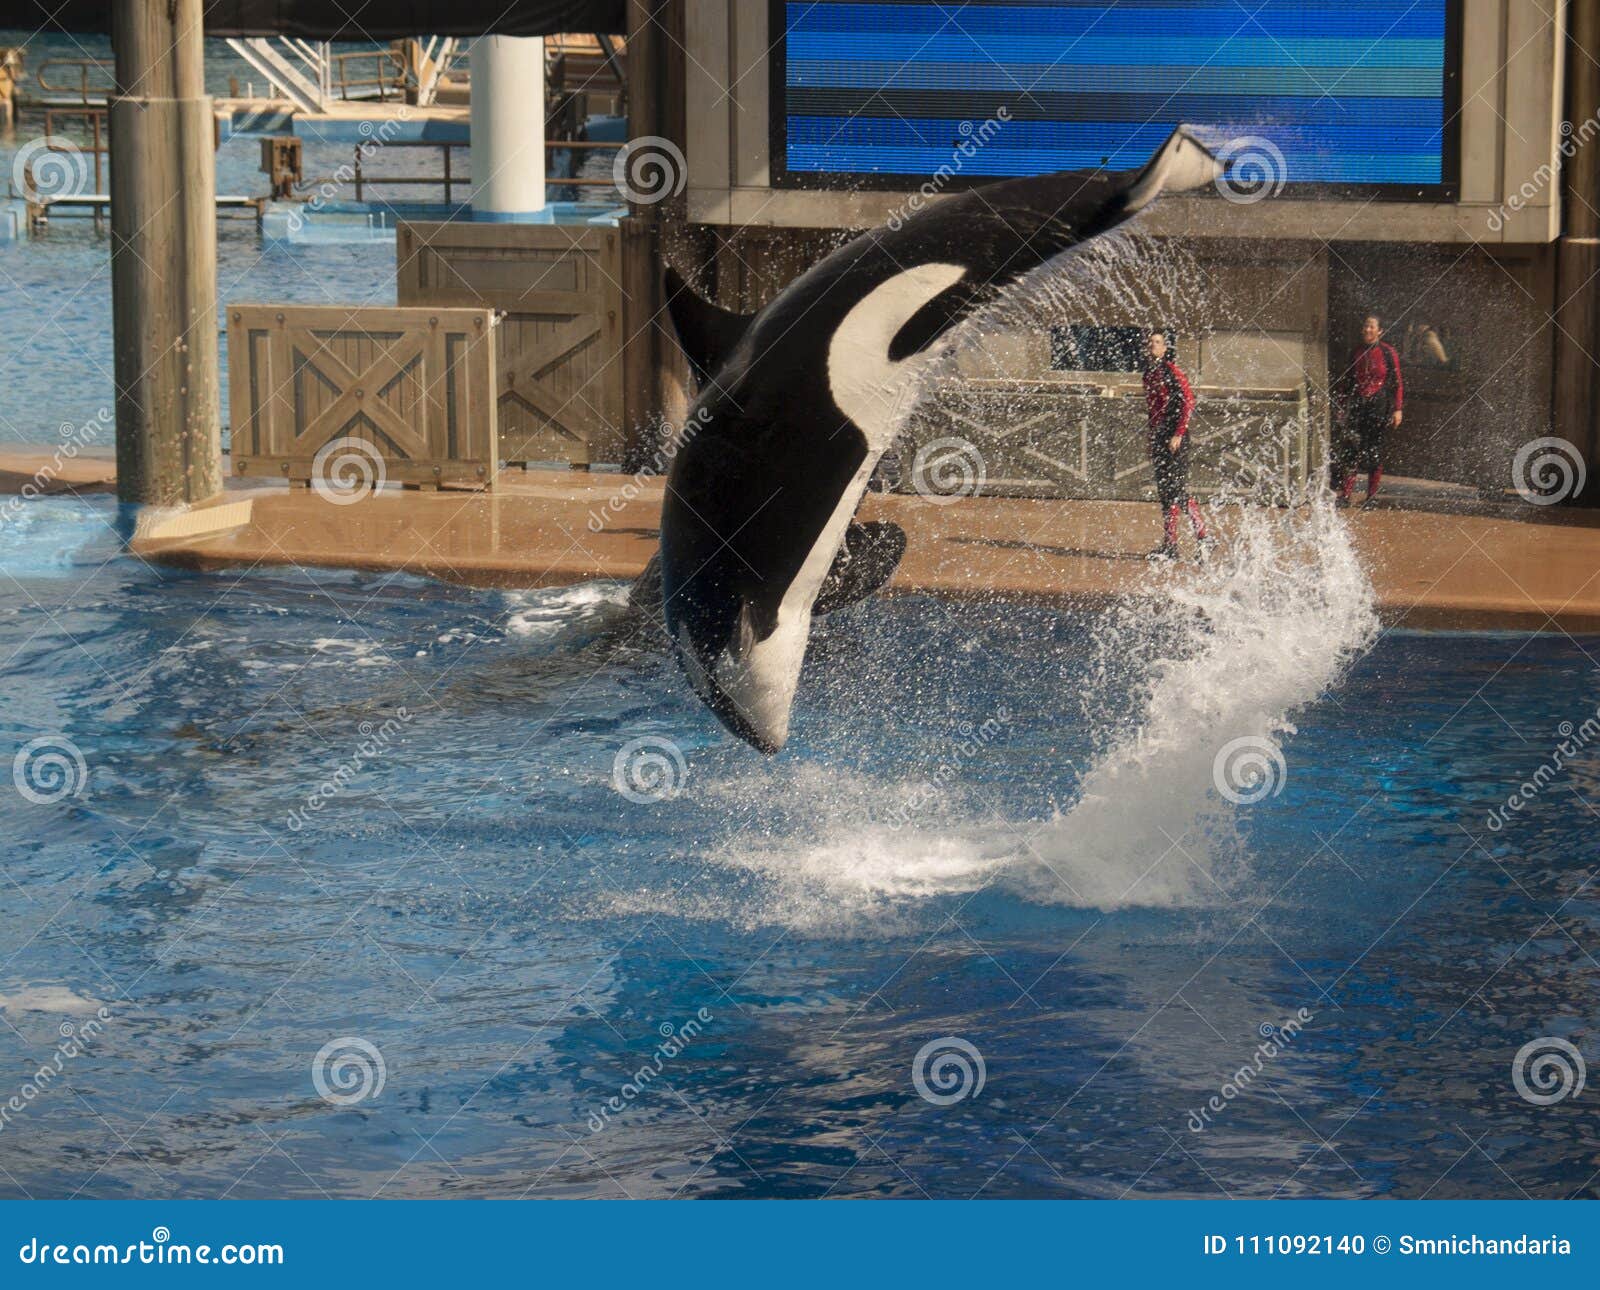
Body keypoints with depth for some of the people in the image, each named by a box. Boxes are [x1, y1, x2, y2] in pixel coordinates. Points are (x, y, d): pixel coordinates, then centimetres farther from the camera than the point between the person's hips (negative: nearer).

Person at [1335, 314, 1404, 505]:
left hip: (1379, 404, -3)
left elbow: (1397, 382, -1)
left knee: (1375, 451, 2)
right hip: (1357, 403, 3)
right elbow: (1347, 380, 17)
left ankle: (1372, 495, 11)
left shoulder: (1387, 352, -2)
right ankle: (1345, 495, -7)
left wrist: (1397, 409, -6)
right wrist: (1340, 405, 14)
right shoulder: (1357, 351, 9)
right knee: (1353, 449, -6)